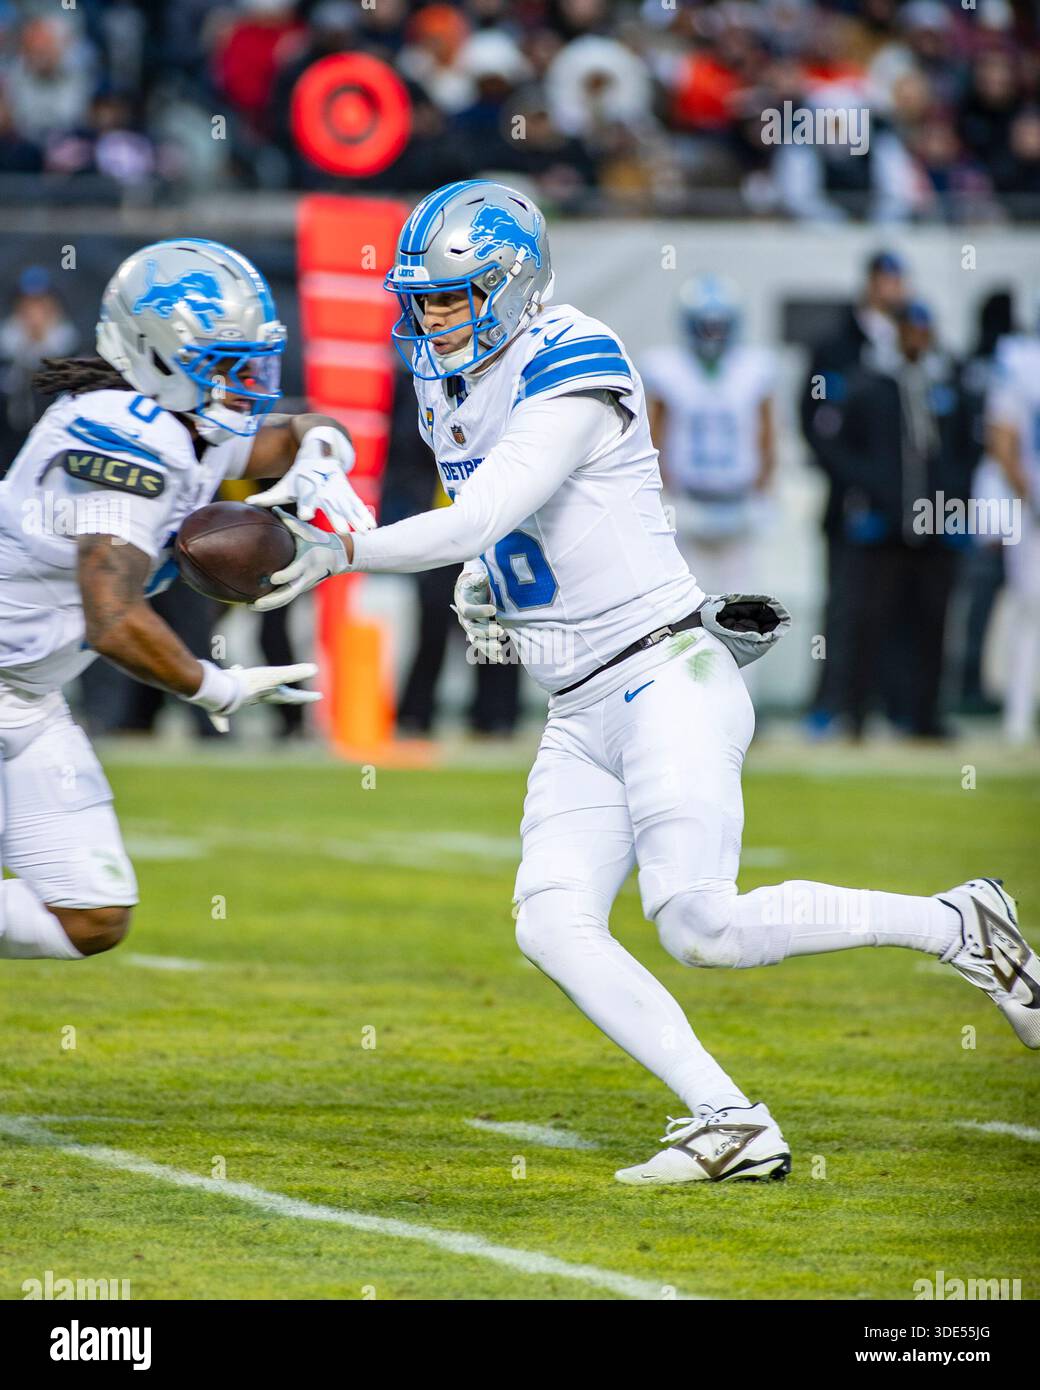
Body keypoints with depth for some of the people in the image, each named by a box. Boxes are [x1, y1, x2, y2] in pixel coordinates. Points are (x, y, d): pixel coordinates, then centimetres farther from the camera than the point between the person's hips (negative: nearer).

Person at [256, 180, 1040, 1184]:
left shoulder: (570, 371, -16)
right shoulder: (451, 391, 11)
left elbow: (482, 518, -26)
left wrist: (341, 553, -28)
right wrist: (487, 579, 13)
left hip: (669, 678, -9)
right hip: (583, 714, 9)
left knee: (699, 927, -18)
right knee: (552, 927, -9)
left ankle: (958, 926, 0)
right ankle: (731, 1127, -10)